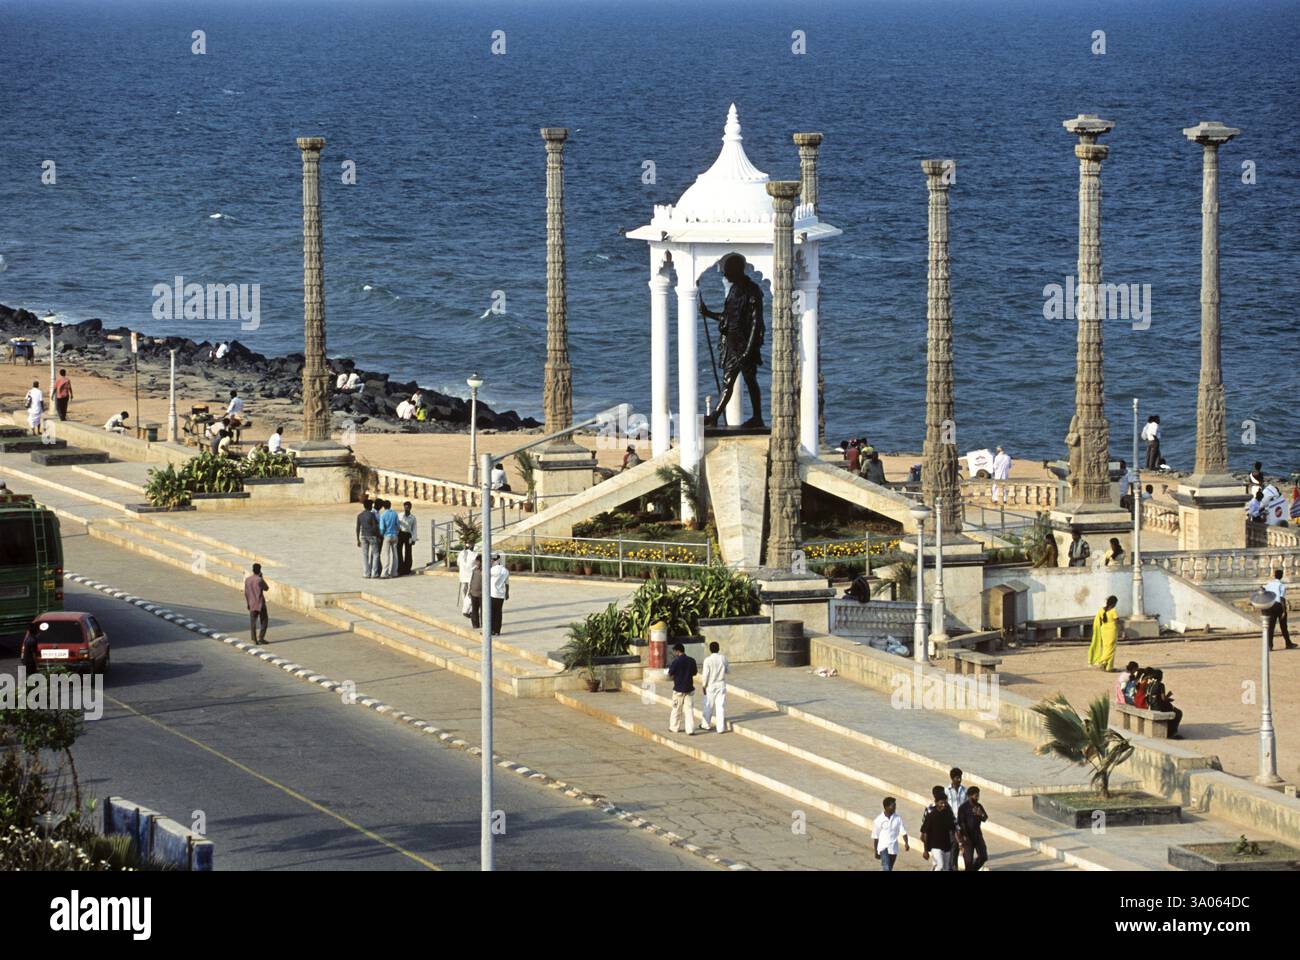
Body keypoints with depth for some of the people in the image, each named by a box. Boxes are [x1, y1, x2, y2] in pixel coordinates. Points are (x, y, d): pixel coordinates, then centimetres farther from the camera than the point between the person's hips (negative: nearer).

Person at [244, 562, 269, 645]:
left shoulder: (247, 579, 0)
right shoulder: (259, 580, -13)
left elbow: (246, 593, 4)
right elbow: (266, 588, 3)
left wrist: (248, 603, 15)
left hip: (252, 604, 4)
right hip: (261, 604, -4)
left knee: (253, 622, 6)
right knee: (264, 621, 8)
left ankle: (254, 640, 3)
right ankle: (261, 638, 0)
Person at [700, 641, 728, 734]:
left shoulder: (708, 660, -15)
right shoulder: (723, 658, -4)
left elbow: (705, 675, -13)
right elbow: (727, 671, 7)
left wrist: (703, 685, -1)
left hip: (711, 685, -2)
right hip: (721, 685, 2)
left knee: (708, 706, 13)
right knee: (721, 706, 3)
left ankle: (706, 724, 27)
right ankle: (721, 727, 1)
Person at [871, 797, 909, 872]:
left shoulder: (898, 818, -1)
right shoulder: (879, 820, -7)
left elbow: (903, 832, -4)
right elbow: (875, 837, 2)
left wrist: (906, 843, -22)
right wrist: (876, 851, 7)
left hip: (893, 848, 3)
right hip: (883, 847, -3)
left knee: (889, 869, 16)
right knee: (886, 868, -19)